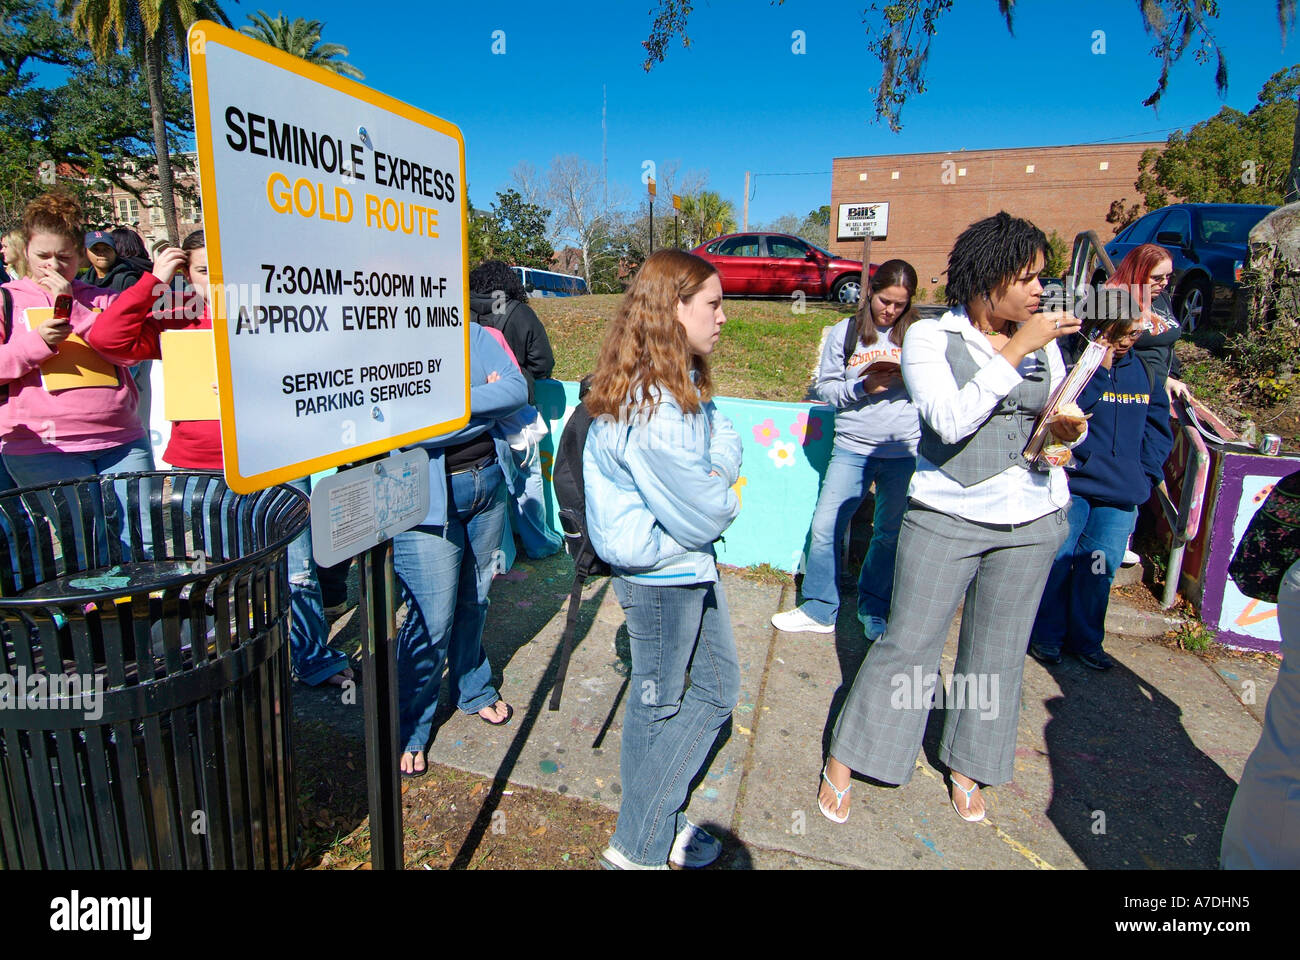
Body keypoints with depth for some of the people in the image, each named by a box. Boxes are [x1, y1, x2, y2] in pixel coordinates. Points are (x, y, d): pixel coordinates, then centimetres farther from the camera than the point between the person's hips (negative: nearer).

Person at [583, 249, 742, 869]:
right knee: (660, 706, 10)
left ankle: (658, 815, 40)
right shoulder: (650, 407, -28)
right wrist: (725, 499, -3)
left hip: (690, 565, 10)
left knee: (718, 687, 21)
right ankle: (639, 847, 36)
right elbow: (702, 516, -24)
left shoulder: (685, 384, 5)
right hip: (661, 575, -10)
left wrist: (715, 471, -15)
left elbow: (724, 441, 6)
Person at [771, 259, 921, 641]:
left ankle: (874, 612, 31)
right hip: (853, 448, 0)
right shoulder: (844, 332, 3)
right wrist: (863, 386, -14)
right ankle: (819, 611, 16)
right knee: (826, 527, -1)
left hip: (905, 451, 1)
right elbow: (825, 387, 2)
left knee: (891, 535, 11)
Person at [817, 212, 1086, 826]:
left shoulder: (1043, 339, 6)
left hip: (1032, 521, 5)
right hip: (948, 516, -4)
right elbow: (950, 420, -22)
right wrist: (1015, 351, -20)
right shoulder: (930, 337, -8)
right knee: (908, 643, 1)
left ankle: (966, 764, 36)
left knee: (996, 652, 14)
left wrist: (1070, 430, -9)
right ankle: (842, 760, 20)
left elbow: (1063, 422, 14)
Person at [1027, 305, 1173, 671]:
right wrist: (1098, 369, -20)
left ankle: (1086, 639, 27)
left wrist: (1144, 475, 4)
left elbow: (1159, 430, 15)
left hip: (1121, 496, 5)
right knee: (1056, 562, 2)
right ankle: (1047, 635, 21)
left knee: (1100, 569, 10)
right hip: (1071, 485, -4)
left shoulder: (1145, 374, 10)